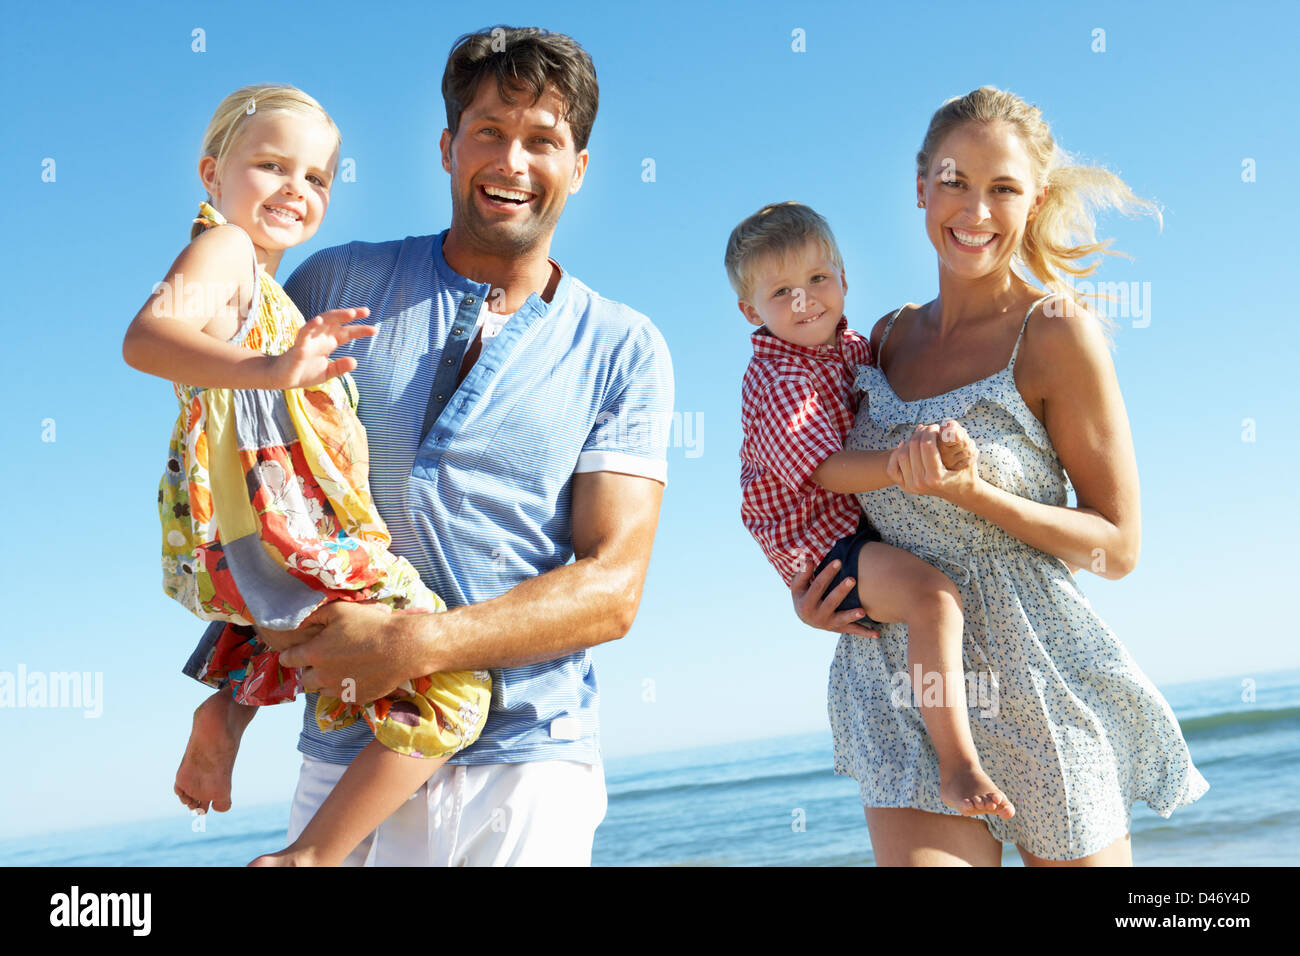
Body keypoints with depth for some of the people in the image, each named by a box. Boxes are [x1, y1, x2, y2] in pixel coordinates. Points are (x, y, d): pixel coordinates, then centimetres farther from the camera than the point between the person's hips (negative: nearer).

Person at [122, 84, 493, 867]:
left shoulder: (262, 287, 26)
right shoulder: (222, 247, -3)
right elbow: (145, 337, -27)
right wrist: (269, 367, -43)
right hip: (279, 539, -10)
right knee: (454, 689, -16)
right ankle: (306, 856, -14)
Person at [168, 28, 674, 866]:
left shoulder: (626, 350, 0)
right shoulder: (339, 285, 3)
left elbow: (612, 589, -7)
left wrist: (412, 647, -18)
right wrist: (228, 695, 1)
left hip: (531, 770, -1)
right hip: (347, 759, 1)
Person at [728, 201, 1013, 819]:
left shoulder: (855, 347, 10)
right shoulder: (776, 380, -17)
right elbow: (828, 472, -27)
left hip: (871, 523, 10)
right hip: (821, 542, -10)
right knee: (933, 594, -32)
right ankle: (958, 766, -29)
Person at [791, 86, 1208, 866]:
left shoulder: (1057, 332, -9)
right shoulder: (892, 337, 6)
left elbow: (1120, 547, -8)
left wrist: (974, 493, -21)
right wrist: (807, 587, 3)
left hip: (1036, 681, -3)